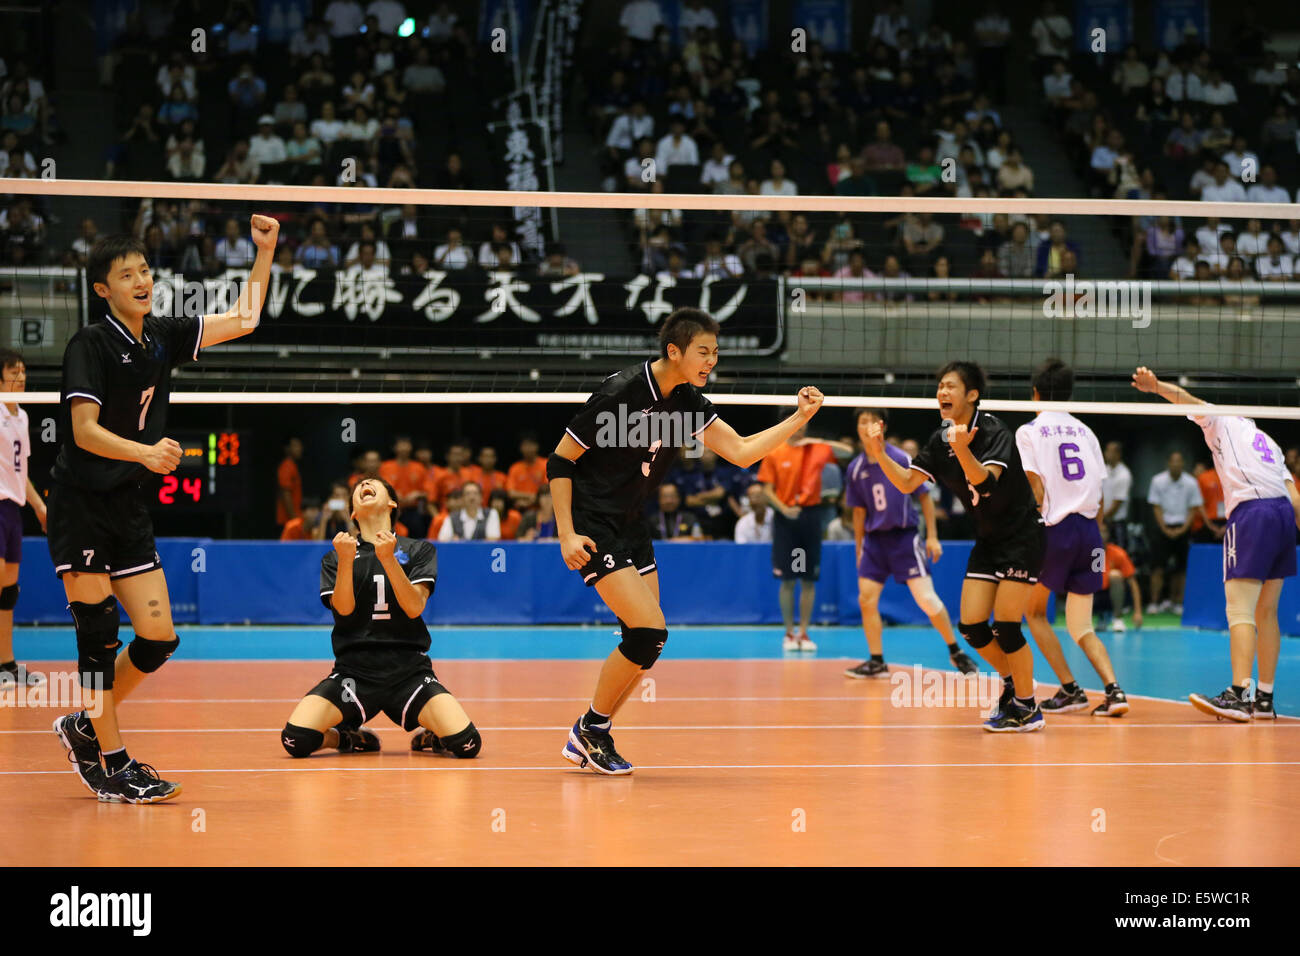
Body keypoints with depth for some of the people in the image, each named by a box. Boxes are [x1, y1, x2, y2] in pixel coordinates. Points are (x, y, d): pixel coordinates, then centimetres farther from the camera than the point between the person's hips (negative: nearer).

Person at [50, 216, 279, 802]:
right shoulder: (89, 345, -11)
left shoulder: (163, 337, 8)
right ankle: (113, 765, 1)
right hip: (80, 506, -7)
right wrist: (145, 453, -32)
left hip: (129, 509, 7)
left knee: (159, 637, 3)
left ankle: (84, 726, 22)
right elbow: (84, 430, -18)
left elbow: (241, 321, 15)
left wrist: (265, 253, 8)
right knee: (98, 634, -6)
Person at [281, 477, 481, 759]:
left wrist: (388, 559, -17)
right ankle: (353, 738, 11)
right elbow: (344, 609, -5)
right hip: (353, 669, 1)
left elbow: (414, 607, -6)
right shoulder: (335, 557, 11)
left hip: (409, 669, -1)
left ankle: (428, 736, 14)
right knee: (296, 739, -23)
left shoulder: (419, 550, 9)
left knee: (467, 743, -23)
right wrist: (346, 560, -19)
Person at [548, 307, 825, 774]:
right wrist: (567, 535, -19)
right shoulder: (620, 392, -19)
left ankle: (588, 738, 16)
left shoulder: (688, 402, 2)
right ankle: (591, 729, 2)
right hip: (593, 528, -8)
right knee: (650, 631, -16)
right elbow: (560, 461, -14)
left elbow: (742, 452, 1)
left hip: (632, 526, 8)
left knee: (646, 644, 4)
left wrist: (799, 419, -10)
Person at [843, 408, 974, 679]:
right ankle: (877, 662, 6)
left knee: (926, 598, -9)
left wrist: (932, 536, -5)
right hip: (875, 539, 4)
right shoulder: (856, 468, 4)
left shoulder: (902, 460, -7)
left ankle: (956, 652, 7)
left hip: (904, 537, -4)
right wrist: (859, 550, 13)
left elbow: (924, 497, -1)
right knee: (866, 599, -4)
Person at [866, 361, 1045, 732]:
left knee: (1005, 626, -10)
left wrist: (963, 450, -54)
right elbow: (907, 483, -1)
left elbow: (984, 480, -36)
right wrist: (880, 454, -17)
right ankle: (1012, 682, 27)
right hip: (988, 540, 7)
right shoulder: (940, 440, 1)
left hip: (1021, 537, -7)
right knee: (971, 626, 1)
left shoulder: (993, 432, -20)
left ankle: (1028, 708, 6)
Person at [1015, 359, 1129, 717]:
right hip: (1090, 530, 5)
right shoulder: (1084, 431, 14)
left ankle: (1070, 689, 7)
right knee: (1081, 626, 9)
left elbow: (1037, 489, -9)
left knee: (1034, 610, 16)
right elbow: (1099, 494, 12)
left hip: (1057, 527, -5)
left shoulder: (1029, 431, -1)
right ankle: (1113, 689, -11)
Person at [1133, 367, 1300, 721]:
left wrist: (1155, 386, -19)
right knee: (1266, 614, 12)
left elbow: (1186, 397, -3)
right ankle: (1265, 698, 14)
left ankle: (1239, 695, -22)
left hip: (1252, 511, -7)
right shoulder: (1268, 442, 30)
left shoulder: (1222, 420, 15)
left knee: (1240, 610, -12)